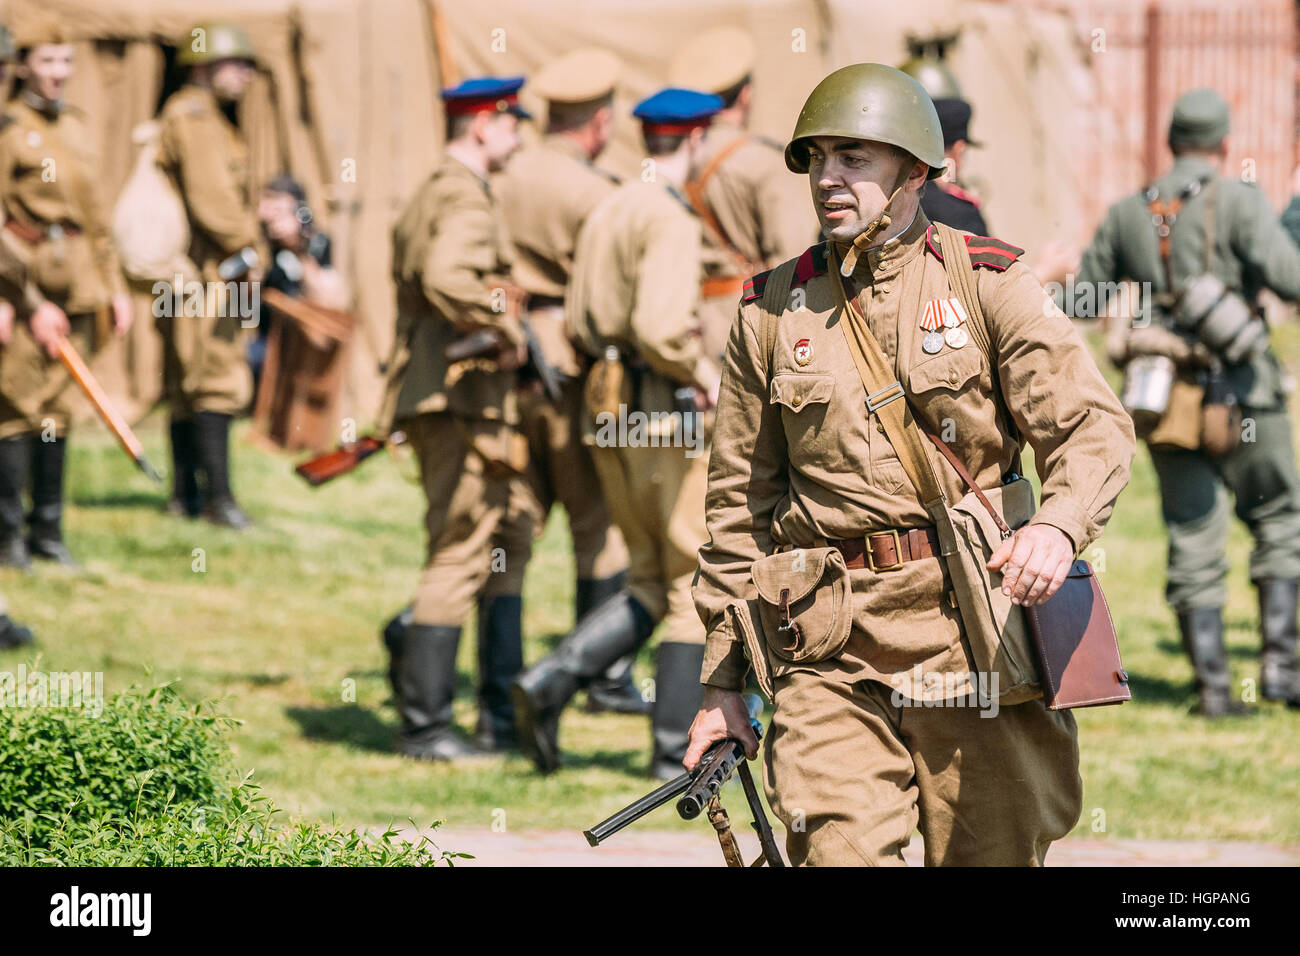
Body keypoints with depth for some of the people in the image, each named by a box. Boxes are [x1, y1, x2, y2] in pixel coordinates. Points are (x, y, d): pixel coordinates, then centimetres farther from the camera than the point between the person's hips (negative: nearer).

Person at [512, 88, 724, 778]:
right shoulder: (671, 221, -15)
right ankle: (678, 748, 4)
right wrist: (705, 373, -11)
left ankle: (550, 683, -3)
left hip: (609, 408, 9)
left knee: (650, 587, 14)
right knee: (696, 585, 2)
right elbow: (661, 324, -27)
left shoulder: (605, 212, 13)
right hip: (667, 411, -8)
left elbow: (579, 322, 16)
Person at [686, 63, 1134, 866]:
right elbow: (740, 502, 15)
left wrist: (1058, 527, -26)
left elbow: (1093, 425, -4)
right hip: (831, 653, 1)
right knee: (838, 854, -12)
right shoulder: (773, 312, 10)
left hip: (975, 638, -1)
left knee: (994, 854, 4)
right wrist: (723, 684, 13)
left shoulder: (990, 286, 4)